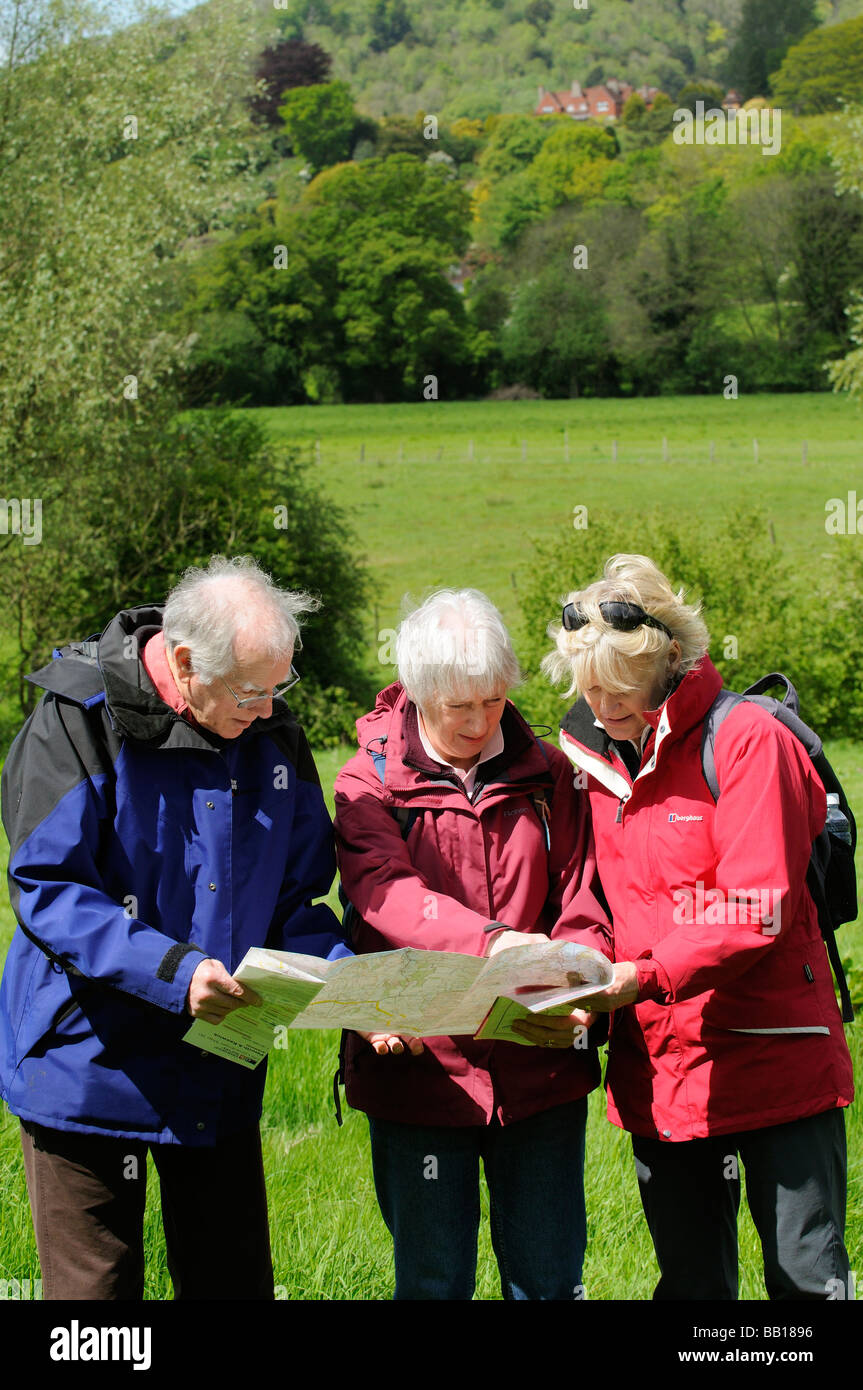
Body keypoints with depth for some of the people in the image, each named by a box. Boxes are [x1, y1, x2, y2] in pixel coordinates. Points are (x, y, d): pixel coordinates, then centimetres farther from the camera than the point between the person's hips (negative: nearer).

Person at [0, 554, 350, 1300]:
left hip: (219, 1072, 5)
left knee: (234, 1280, 12)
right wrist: (173, 970, -30)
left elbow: (296, 896, 8)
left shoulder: (273, 733, 1)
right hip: (91, 1064, -5)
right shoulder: (80, 720, -14)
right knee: (95, 1286, 4)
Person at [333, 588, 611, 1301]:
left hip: (540, 1069, 2)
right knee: (434, 1281, 7)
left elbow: (581, 909, 4)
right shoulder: (369, 784, -2)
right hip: (420, 1070, -2)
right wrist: (490, 939, -38)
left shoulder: (549, 776, 7)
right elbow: (388, 893, -20)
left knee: (548, 1280, 7)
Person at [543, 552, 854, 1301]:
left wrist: (647, 975, -24)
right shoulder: (595, 753, 9)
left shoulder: (746, 740, -10)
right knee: (691, 1281, 11)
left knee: (808, 1277, 0)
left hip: (774, 1062, -5)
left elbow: (759, 911, -16)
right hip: (661, 1068, 6)